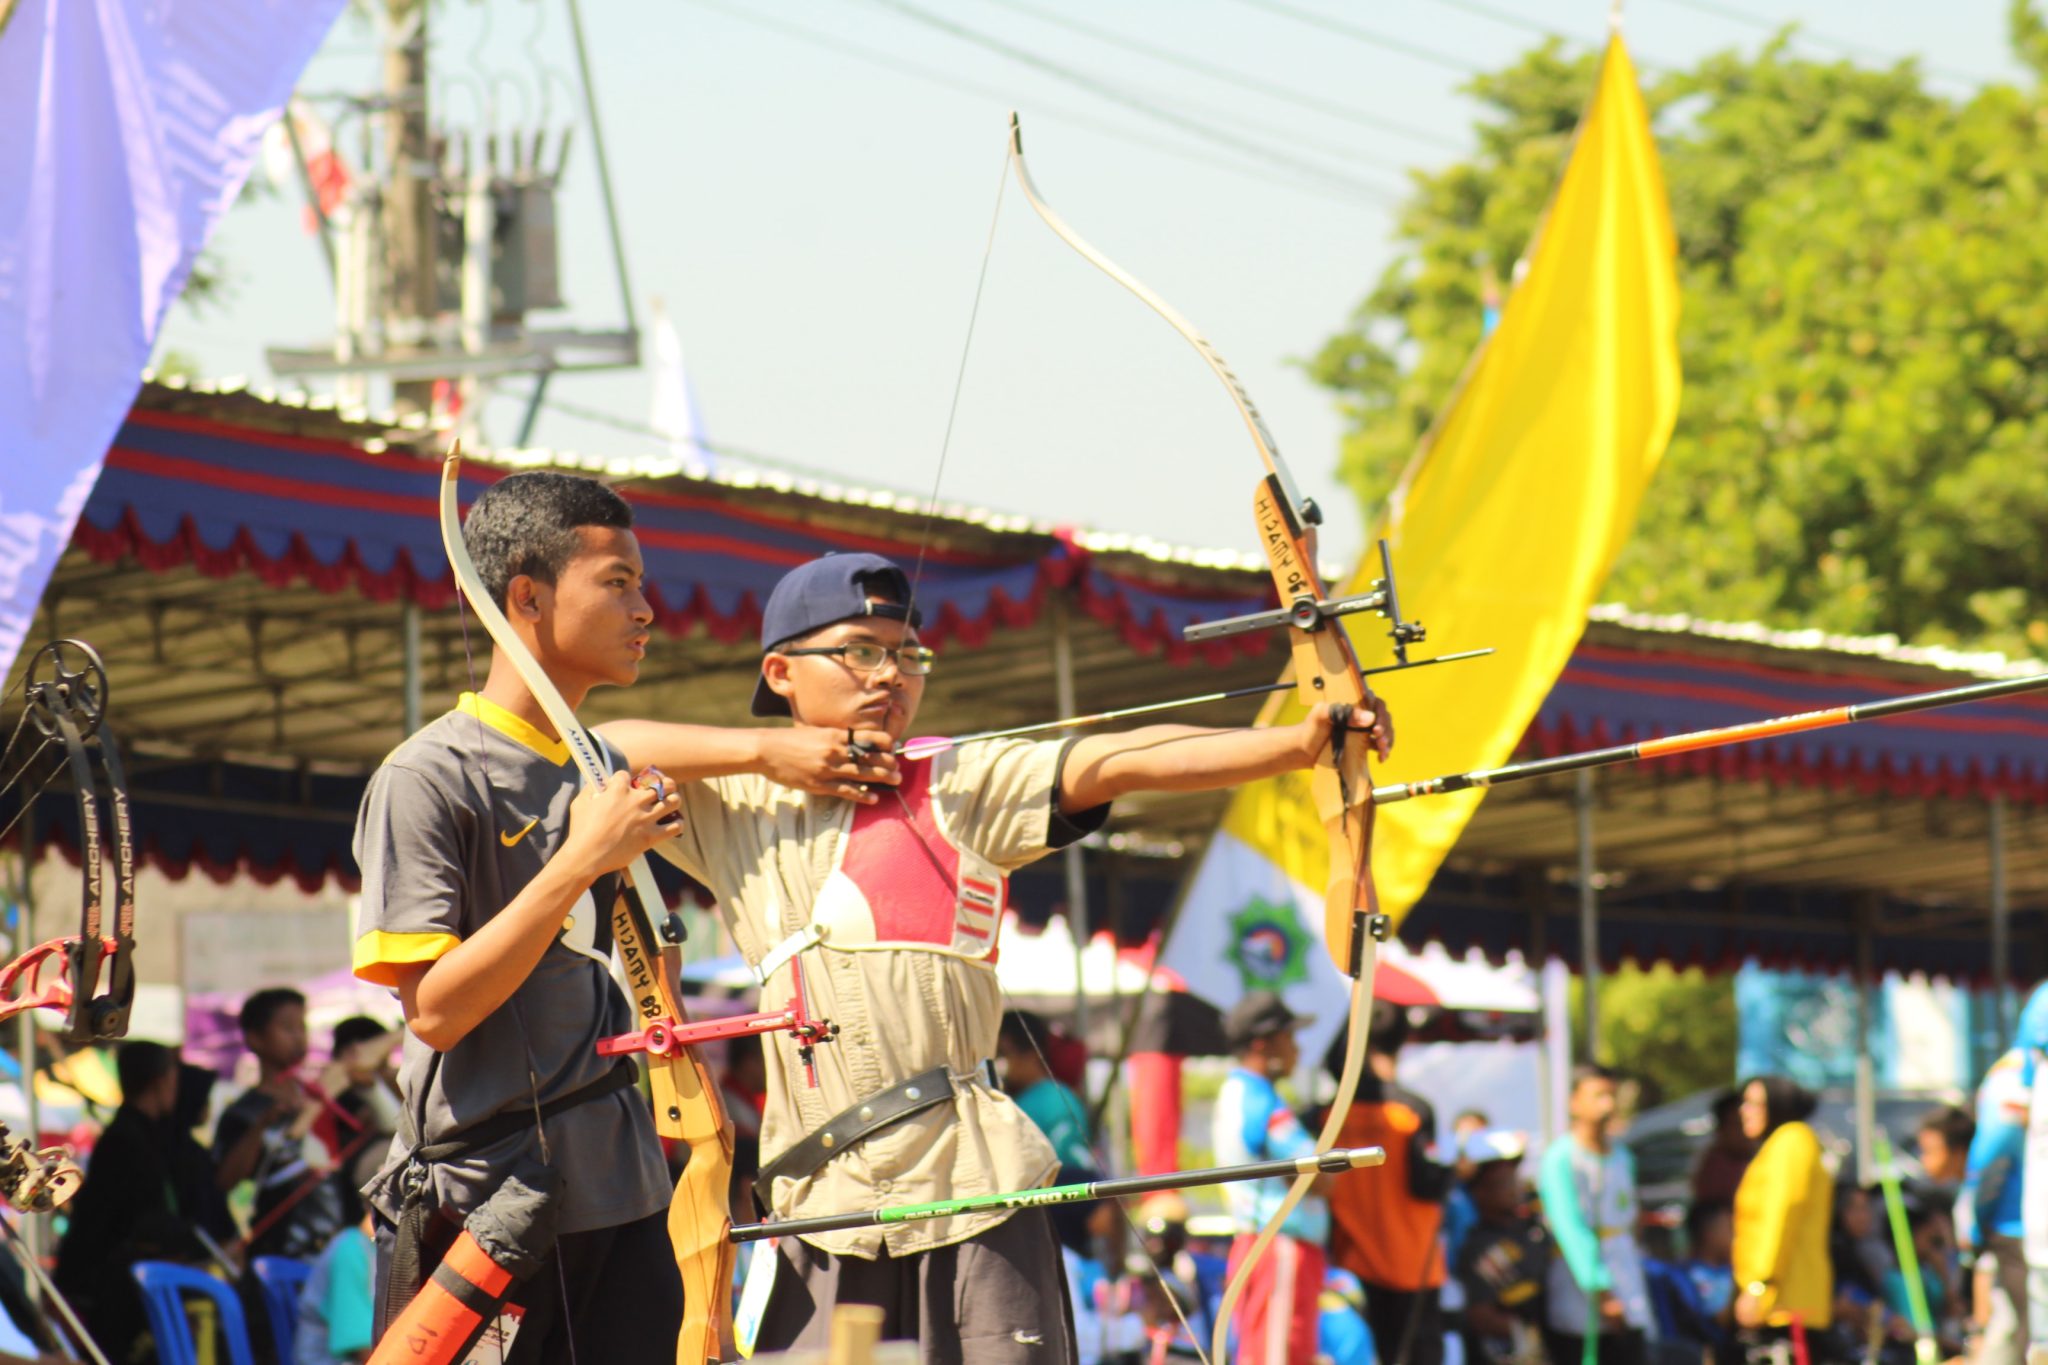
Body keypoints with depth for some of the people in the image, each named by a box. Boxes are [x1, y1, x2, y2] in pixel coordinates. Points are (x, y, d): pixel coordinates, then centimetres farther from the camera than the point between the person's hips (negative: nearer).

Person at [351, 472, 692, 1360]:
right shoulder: (427, 779, -10)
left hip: (623, 1196, 7)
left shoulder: (605, 772, 14)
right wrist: (579, 863, -18)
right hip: (486, 1204, -7)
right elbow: (435, 1007, -18)